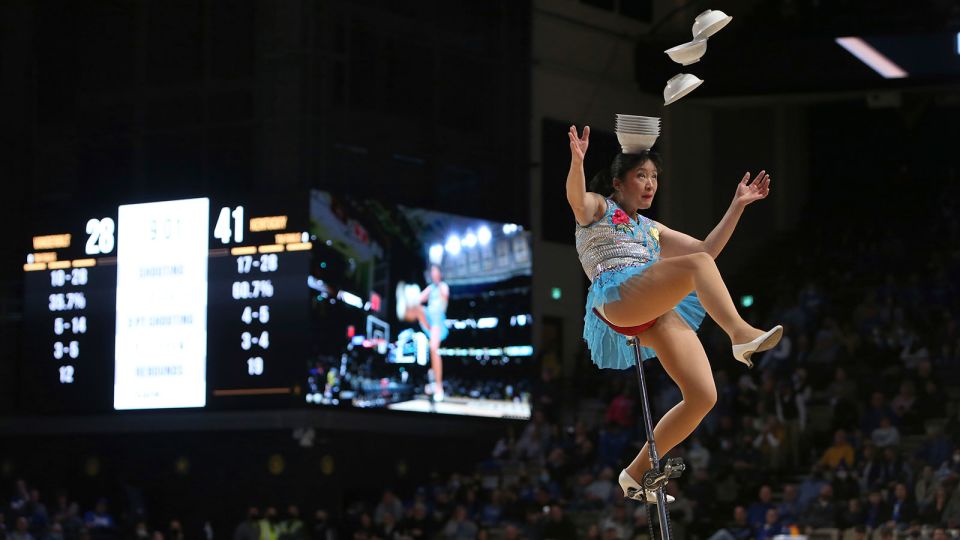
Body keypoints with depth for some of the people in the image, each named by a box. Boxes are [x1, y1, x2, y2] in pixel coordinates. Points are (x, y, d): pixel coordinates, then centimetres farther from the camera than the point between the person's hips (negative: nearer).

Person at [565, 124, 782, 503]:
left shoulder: (651, 229, 35)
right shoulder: (597, 207, 16)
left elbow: (707, 248, 33)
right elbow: (576, 198, -10)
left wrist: (738, 205, 27)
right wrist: (577, 161, -29)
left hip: (659, 314, 7)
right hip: (618, 298, -7)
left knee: (703, 397, -7)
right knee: (696, 265, -30)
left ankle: (637, 473, 5)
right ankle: (740, 334, -50)